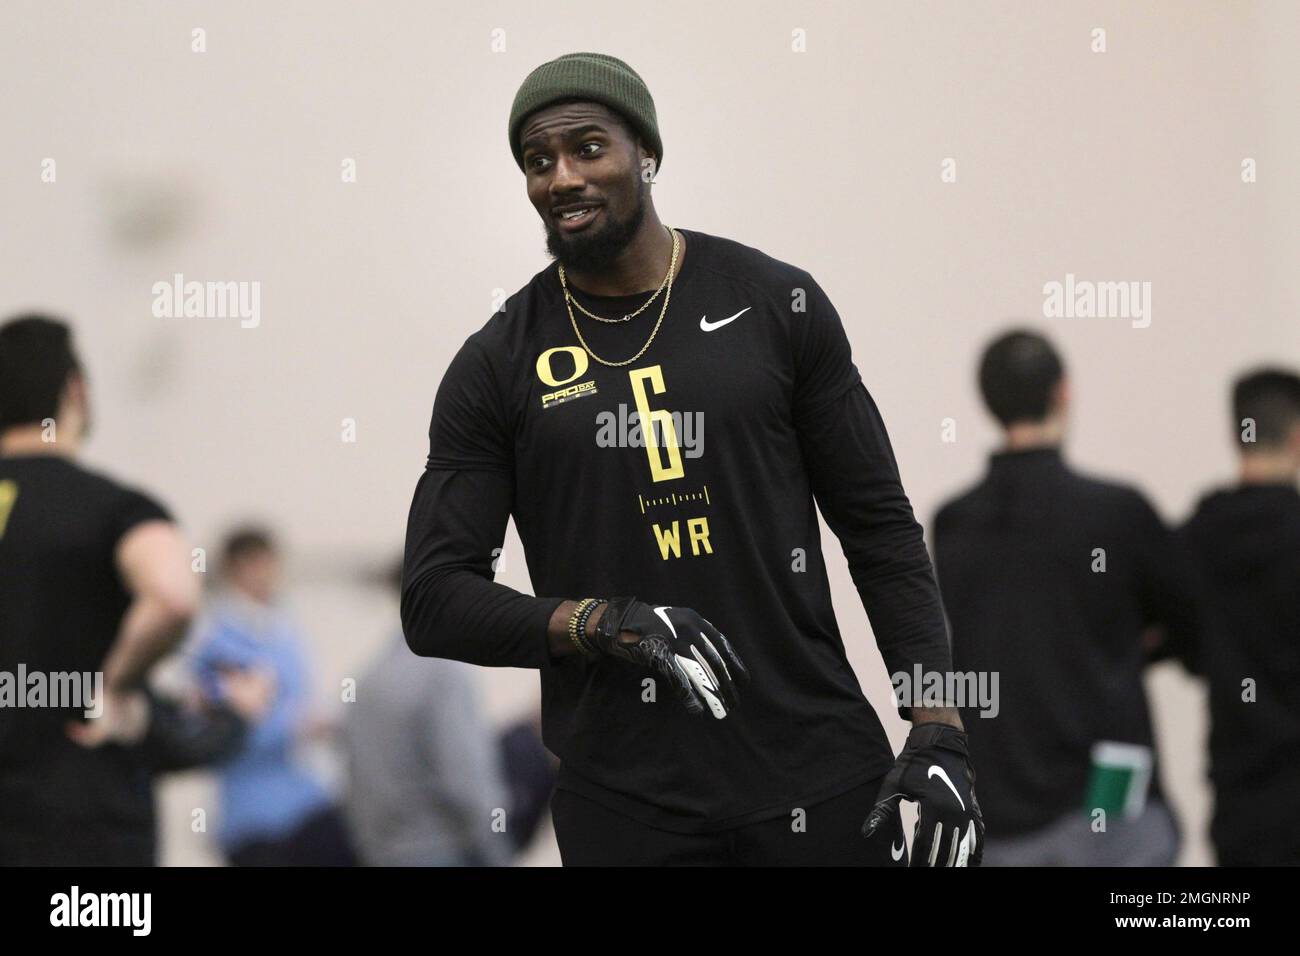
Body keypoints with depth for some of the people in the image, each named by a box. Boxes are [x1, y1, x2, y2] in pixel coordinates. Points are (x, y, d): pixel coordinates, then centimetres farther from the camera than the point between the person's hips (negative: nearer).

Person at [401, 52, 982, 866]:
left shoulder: (778, 306, 3)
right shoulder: (498, 366, 2)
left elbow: (881, 530, 5)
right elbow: (434, 599, 1)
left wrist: (940, 732, -4)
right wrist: (603, 624, -16)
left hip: (819, 783, 0)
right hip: (626, 809, 0)